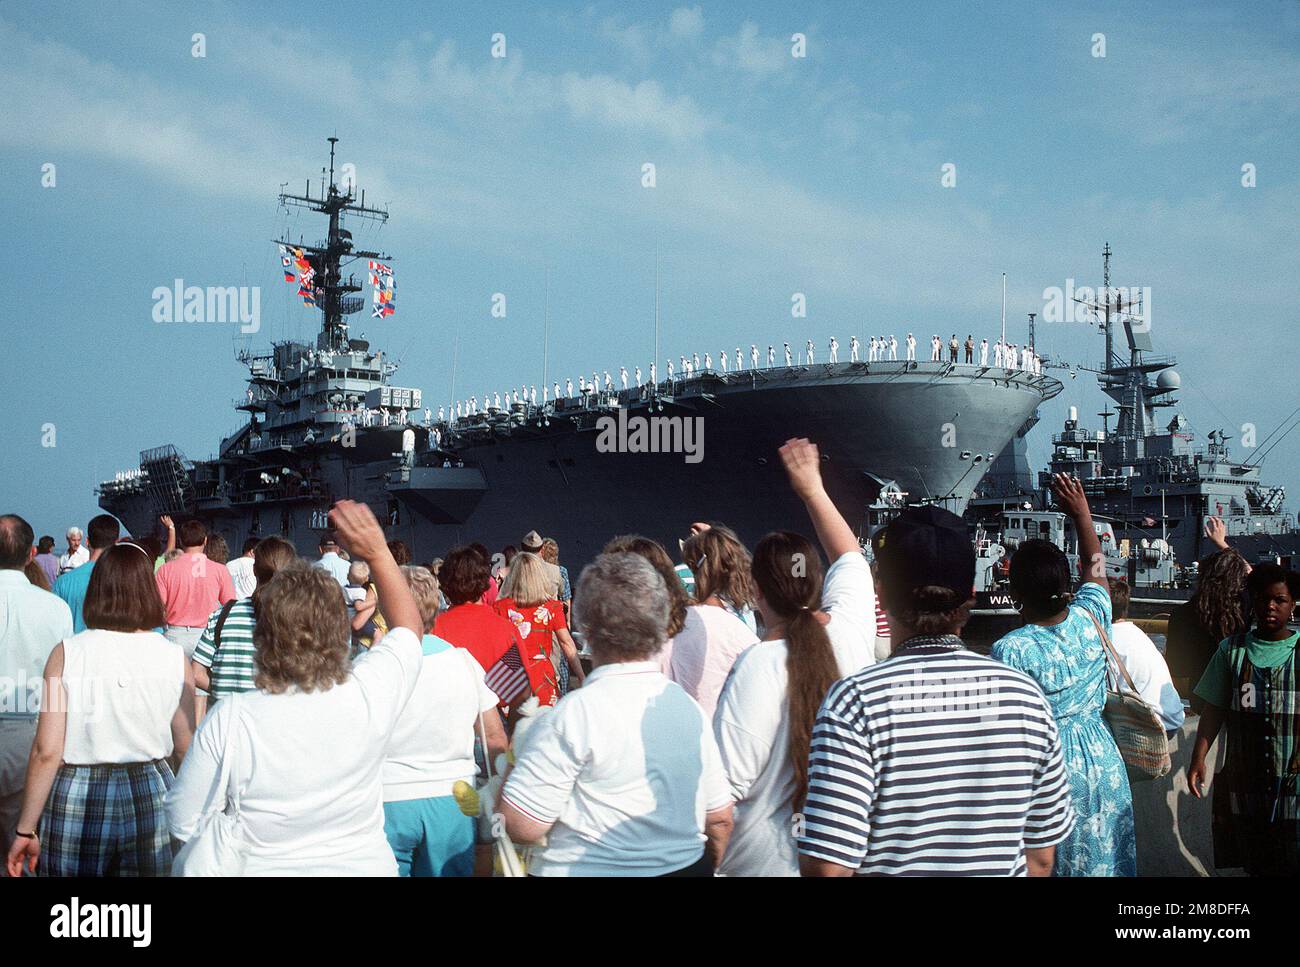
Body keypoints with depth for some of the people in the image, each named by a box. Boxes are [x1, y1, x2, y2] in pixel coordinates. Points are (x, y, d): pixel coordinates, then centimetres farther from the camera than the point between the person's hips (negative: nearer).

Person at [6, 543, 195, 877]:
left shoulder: (67, 653, -8)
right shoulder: (174, 657, -6)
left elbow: (46, 751, -9)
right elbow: (185, 747, 1)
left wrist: (26, 830, -1)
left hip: (75, 800, 0)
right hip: (151, 797, 1)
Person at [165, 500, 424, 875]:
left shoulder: (229, 720, -26)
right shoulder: (368, 694, -20)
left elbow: (184, 824, -15)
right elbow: (409, 625, 0)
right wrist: (377, 552, 0)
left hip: (263, 867, -2)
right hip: (364, 865, 2)